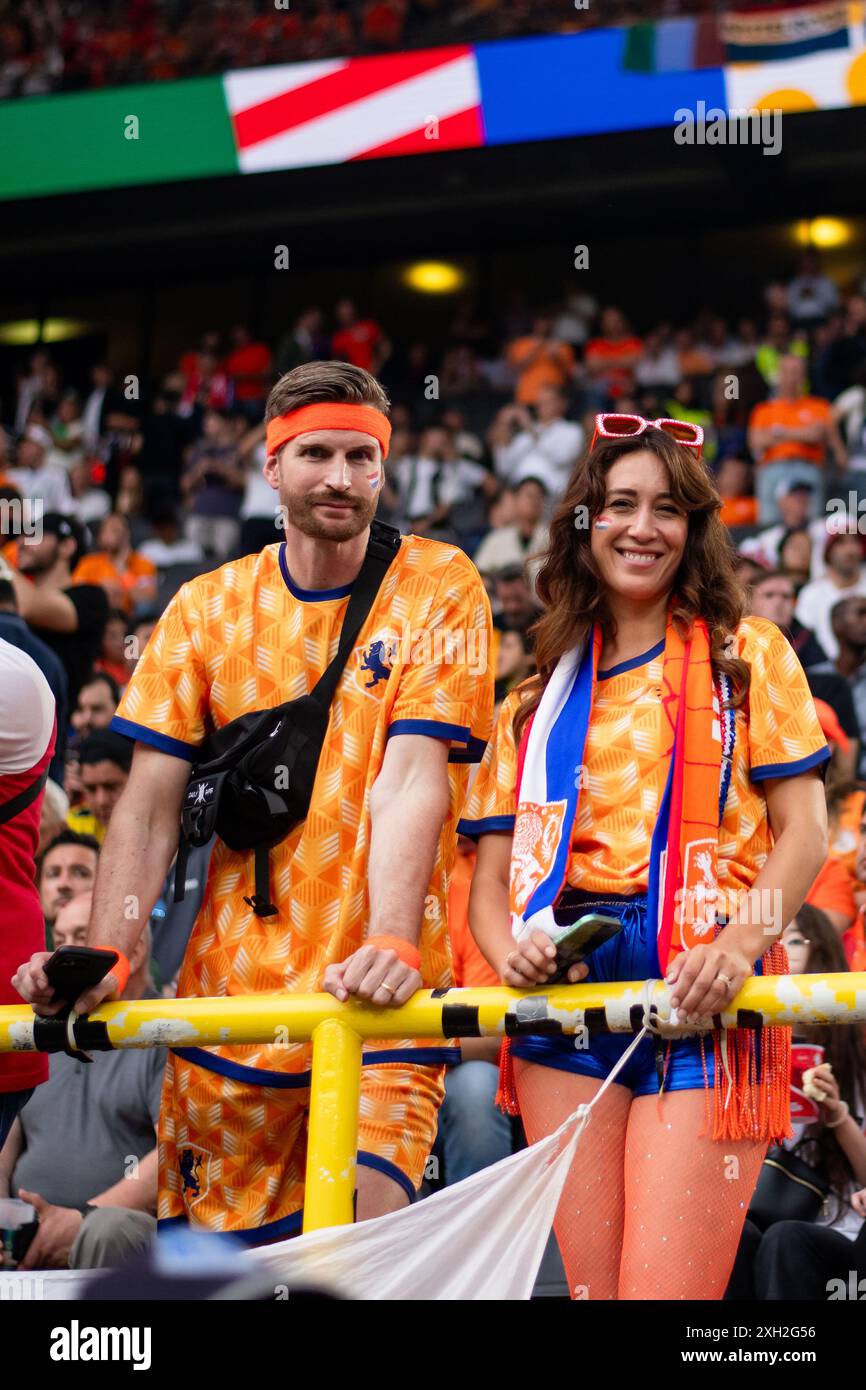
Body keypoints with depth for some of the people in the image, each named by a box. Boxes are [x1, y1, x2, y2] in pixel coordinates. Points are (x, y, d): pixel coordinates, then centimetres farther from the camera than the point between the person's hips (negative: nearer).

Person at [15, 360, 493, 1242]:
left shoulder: (438, 587, -1)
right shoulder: (207, 607, 7)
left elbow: (411, 781, -13)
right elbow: (149, 808, 2)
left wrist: (391, 943, -28)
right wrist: (103, 959, -13)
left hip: (378, 996, -3)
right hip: (231, 987, 3)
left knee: (367, 1226, -20)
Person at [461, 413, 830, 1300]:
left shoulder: (747, 655, 12)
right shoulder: (542, 694, 19)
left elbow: (802, 833, 3)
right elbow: (492, 874, 14)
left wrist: (738, 943, -15)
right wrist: (513, 948, -9)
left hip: (703, 1004, -3)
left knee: (665, 1292, -15)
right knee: (591, 1287, 0)